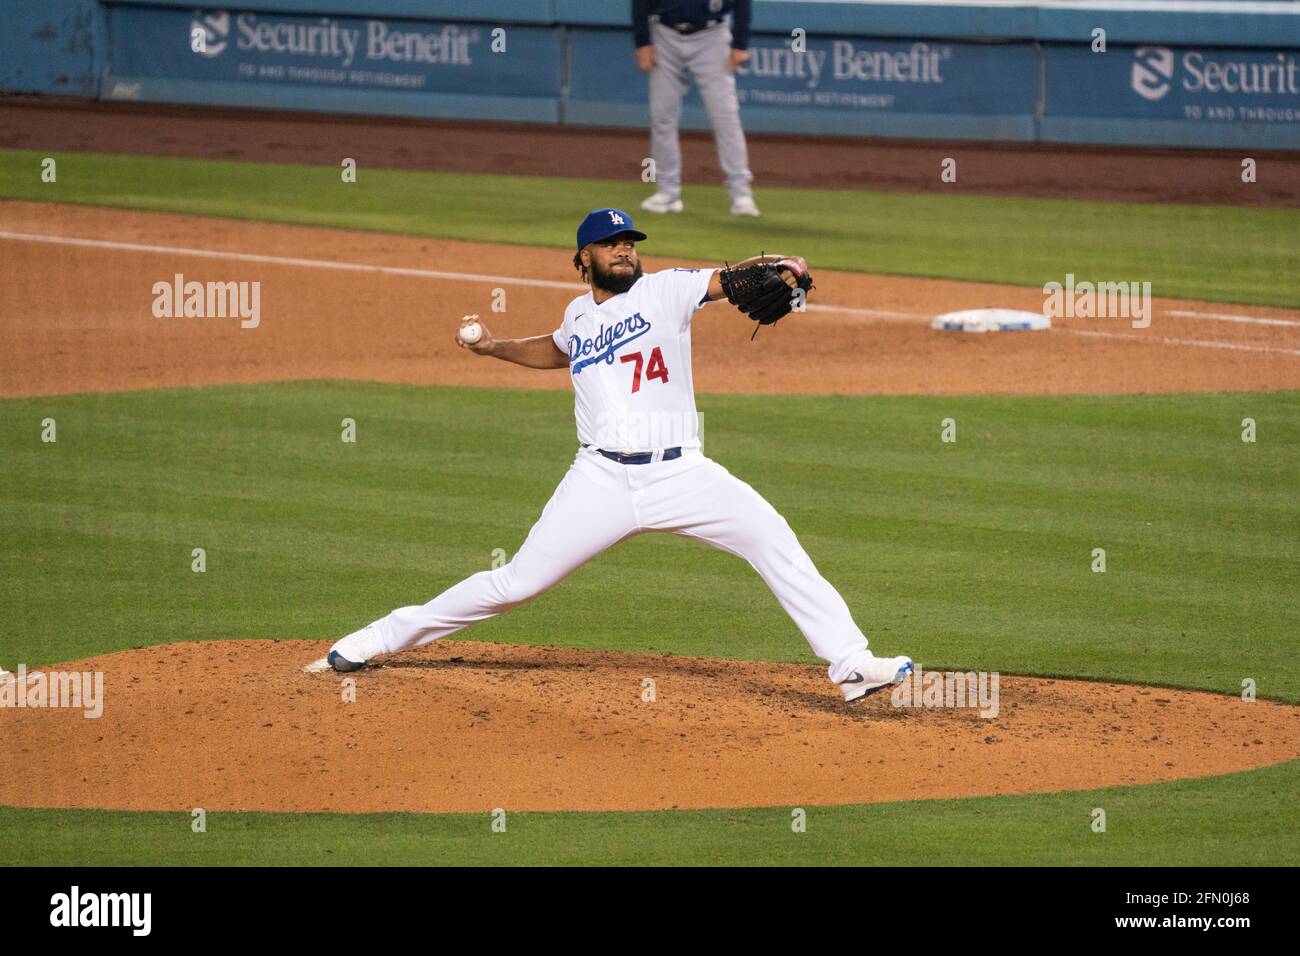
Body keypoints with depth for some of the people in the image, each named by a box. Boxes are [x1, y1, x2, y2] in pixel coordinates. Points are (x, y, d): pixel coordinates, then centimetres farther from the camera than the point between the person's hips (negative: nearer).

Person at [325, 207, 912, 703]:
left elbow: (725, 280, -16)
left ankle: (850, 664, -13)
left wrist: (774, 269, -35)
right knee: (517, 583, -2)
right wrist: (494, 348, 30)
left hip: (681, 474, -1)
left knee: (774, 540, -17)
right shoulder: (579, 315, 14)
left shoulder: (665, 291, 2)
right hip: (603, 479, 1)